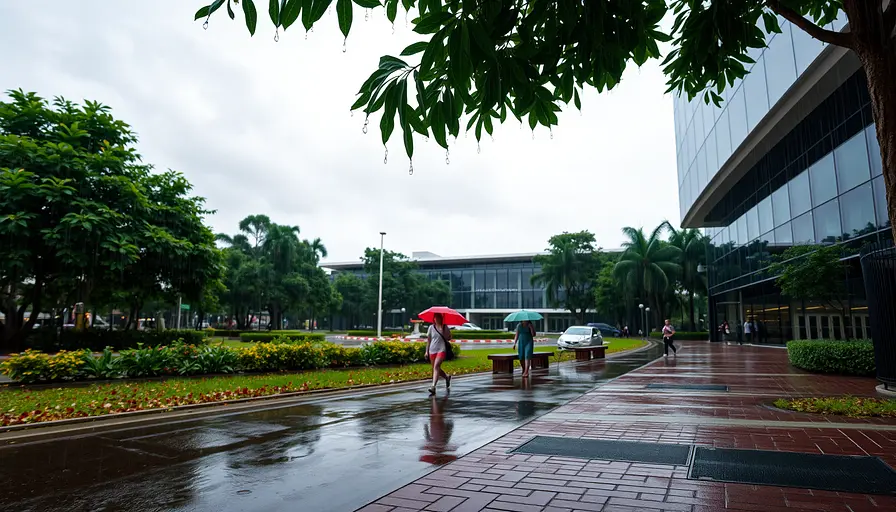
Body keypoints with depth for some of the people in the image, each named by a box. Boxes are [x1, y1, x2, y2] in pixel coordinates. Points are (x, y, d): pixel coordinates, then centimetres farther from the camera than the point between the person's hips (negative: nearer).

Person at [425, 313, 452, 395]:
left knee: (436, 366, -20)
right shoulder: (431, 327, 7)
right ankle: (447, 377, 40)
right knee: (436, 369, 11)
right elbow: (428, 340, 12)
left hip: (441, 349, -4)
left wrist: (442, 332, -11)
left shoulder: (445, 327, 3)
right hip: (432, 350, 4)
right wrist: (427, 351, 10)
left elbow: (449, 338, 4)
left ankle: (433, 386, -26)